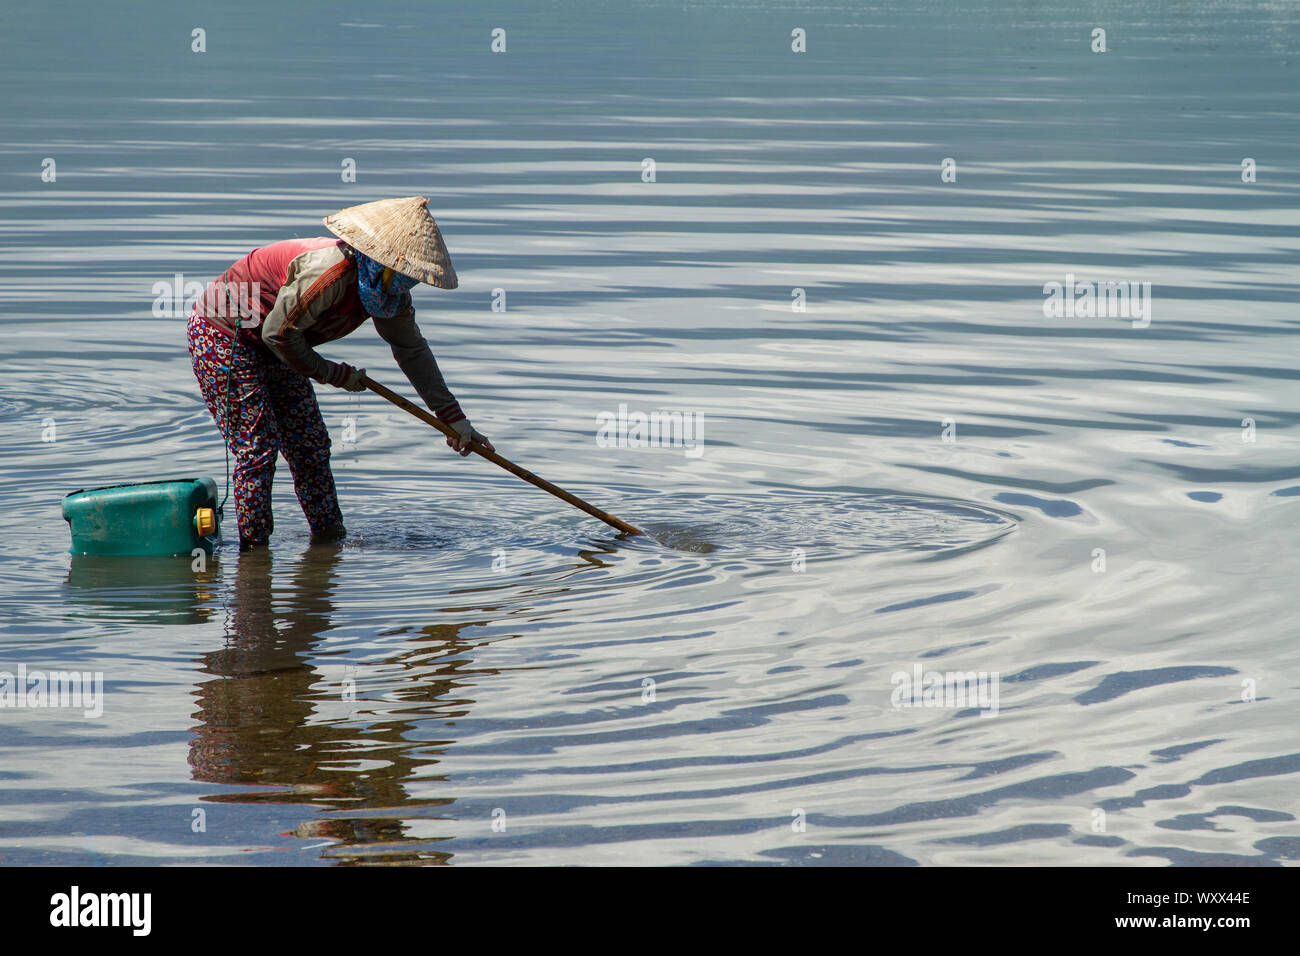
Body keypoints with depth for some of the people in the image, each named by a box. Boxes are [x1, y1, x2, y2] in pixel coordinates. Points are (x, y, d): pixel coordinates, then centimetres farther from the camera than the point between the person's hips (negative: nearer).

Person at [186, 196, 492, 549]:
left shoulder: (385, 286, -5)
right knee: (257, 448, -12)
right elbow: (279, 333, -28)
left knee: (311, 446, 7)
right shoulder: (332, 272, -34)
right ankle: (253, 551, -5)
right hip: (219, 334, -9)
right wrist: (334, 374, -14)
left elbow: (413, 351, 6)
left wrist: (454, 418, 5)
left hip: (270, 346, 9)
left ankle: (331, 539, 16)